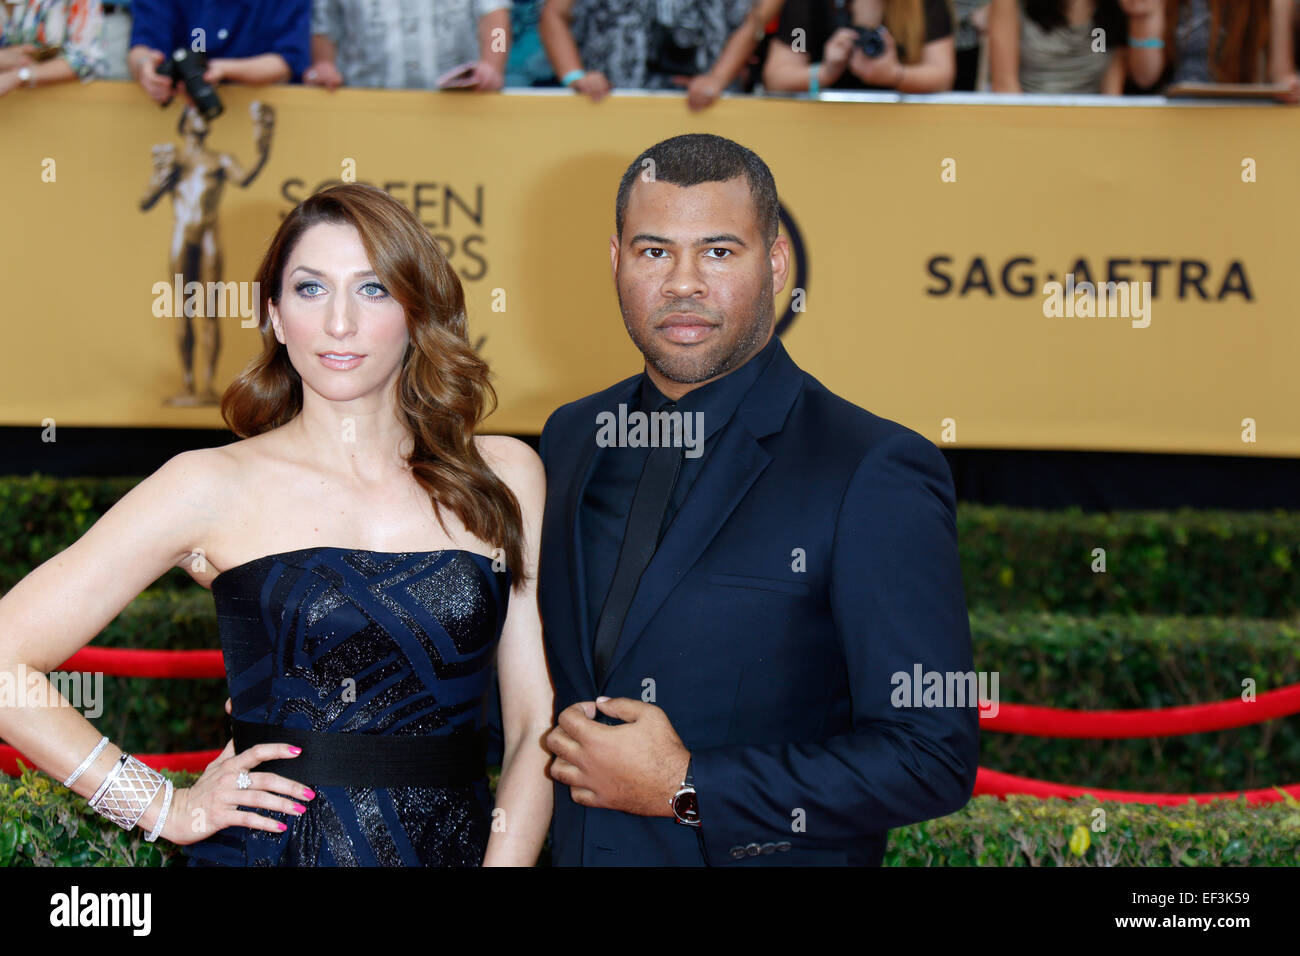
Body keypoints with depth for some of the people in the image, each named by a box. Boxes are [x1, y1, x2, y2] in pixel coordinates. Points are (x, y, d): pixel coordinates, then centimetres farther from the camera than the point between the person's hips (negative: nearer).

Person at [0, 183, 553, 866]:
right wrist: (166, 808, -6)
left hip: (453, 847, 2)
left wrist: (506, 859, -13)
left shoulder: (503, 477, 3)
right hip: (269, 848, -2)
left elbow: (536, 722, 1)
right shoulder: (215, 488, -5)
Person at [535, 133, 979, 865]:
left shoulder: (877, 476, -16)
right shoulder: (572, 438, 3)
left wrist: (687, 788, -20)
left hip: (772, 857, -5)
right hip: (577, 845, 5)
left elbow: (933, 756, -20)